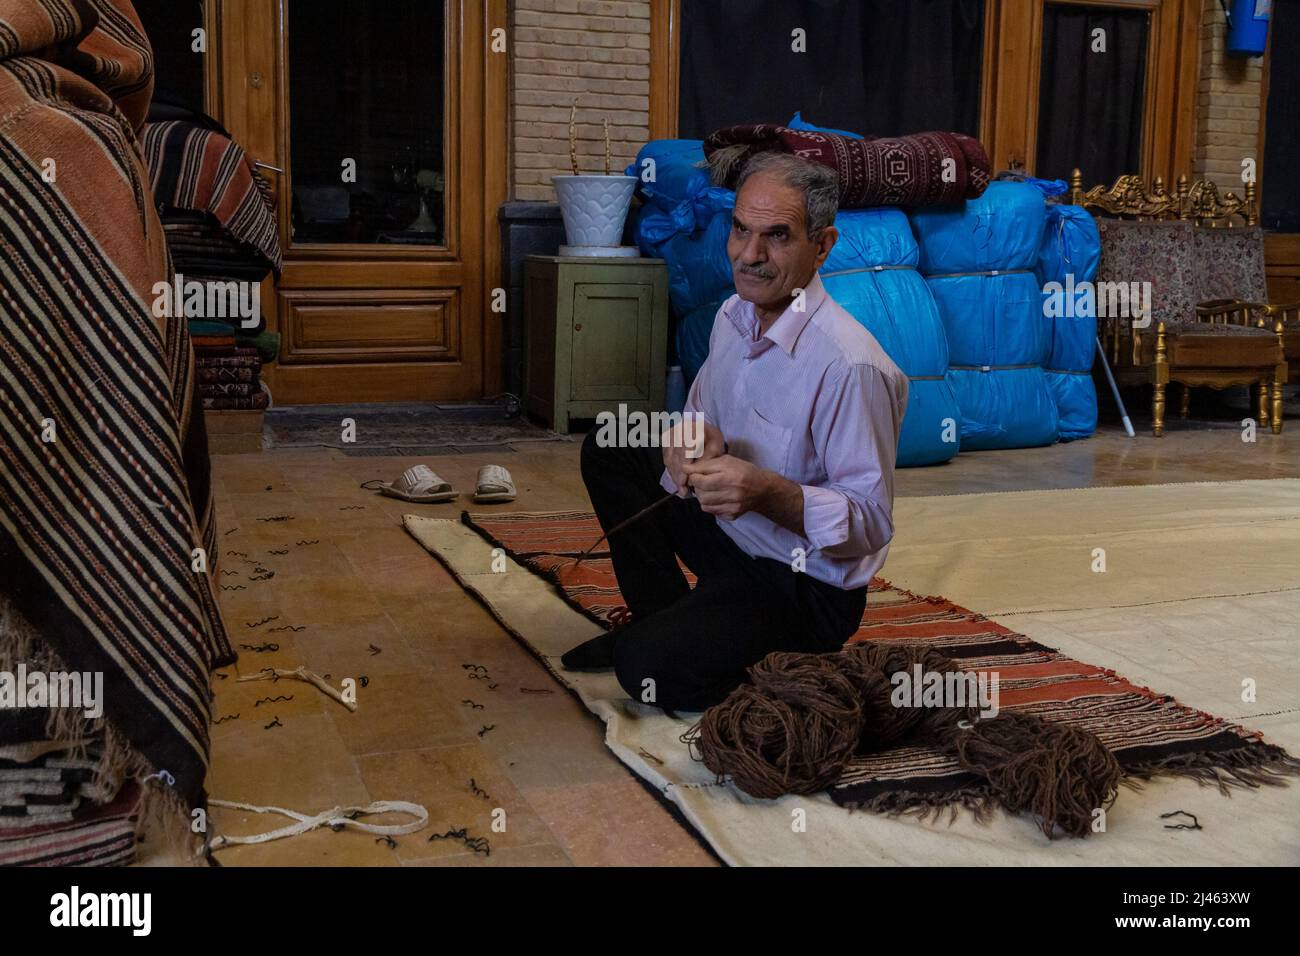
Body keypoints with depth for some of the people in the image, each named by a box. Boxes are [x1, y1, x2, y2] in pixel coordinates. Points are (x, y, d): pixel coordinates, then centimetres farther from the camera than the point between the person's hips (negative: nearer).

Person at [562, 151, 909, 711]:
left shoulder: (850, 365, -27)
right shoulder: (734, 316, -1)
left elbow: (870, 521, -25)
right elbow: (698, 419, 12)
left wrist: (768, 492, -40)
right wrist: (690, 446, -13)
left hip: (810, 590, -8)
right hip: (731, 537, 8)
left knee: (648, 668, -26)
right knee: (608, 449, 9)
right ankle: (660, 618, 13)